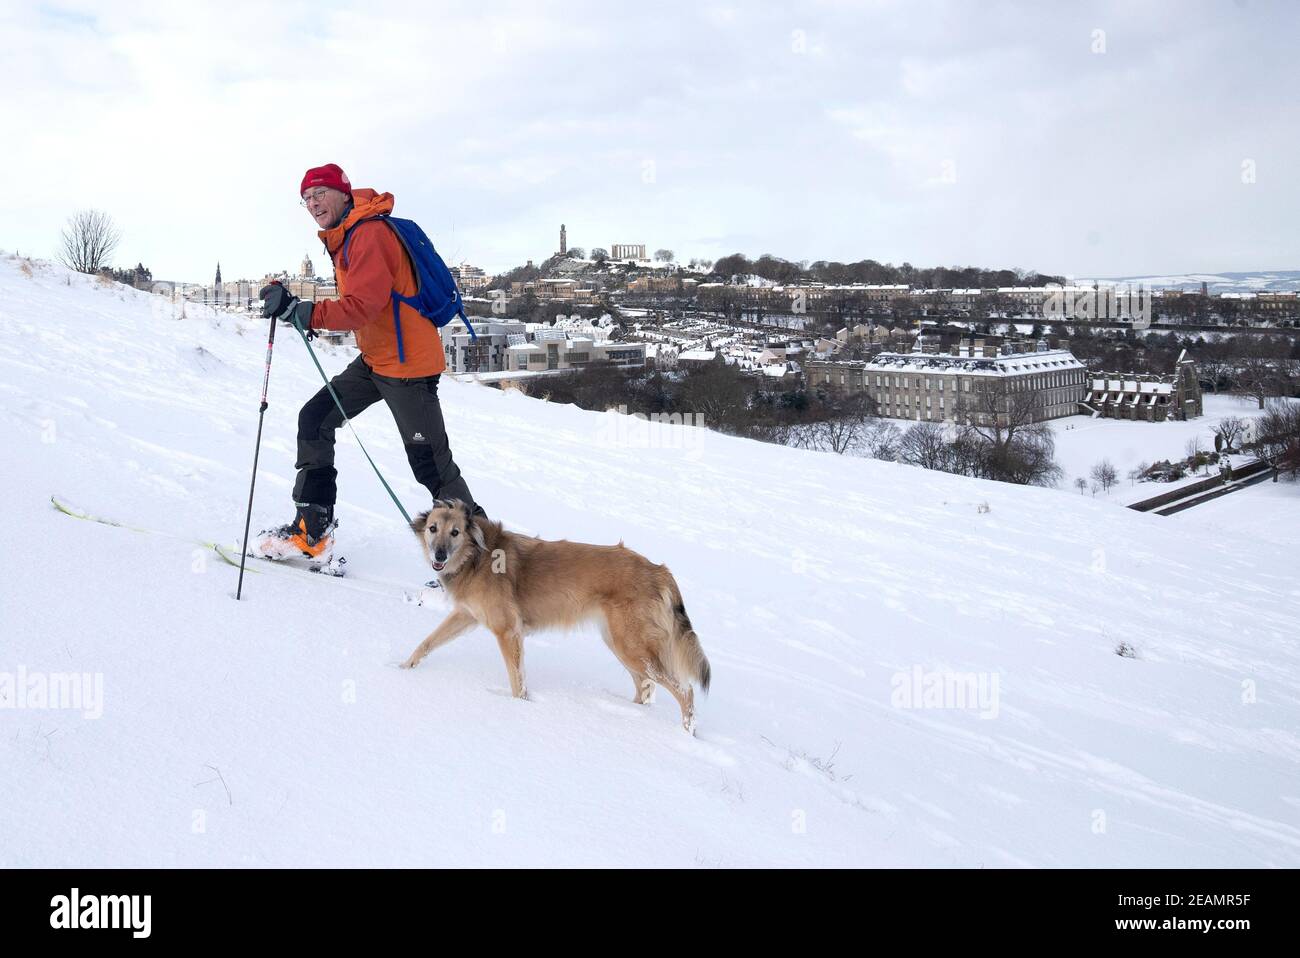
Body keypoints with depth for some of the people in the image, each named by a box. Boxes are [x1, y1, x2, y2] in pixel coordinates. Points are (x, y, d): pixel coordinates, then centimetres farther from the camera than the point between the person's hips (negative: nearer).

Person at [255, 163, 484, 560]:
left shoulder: (371, 233, -18)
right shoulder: (345, 238, 13)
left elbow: (363, 306, -28)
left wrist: (301, 311, -30)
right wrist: (298, 311, 12)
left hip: (406, 362, -10)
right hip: (375, 359, 10)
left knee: (430, 463, -5)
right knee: (314, 420, 5)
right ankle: (311, 530, 9)